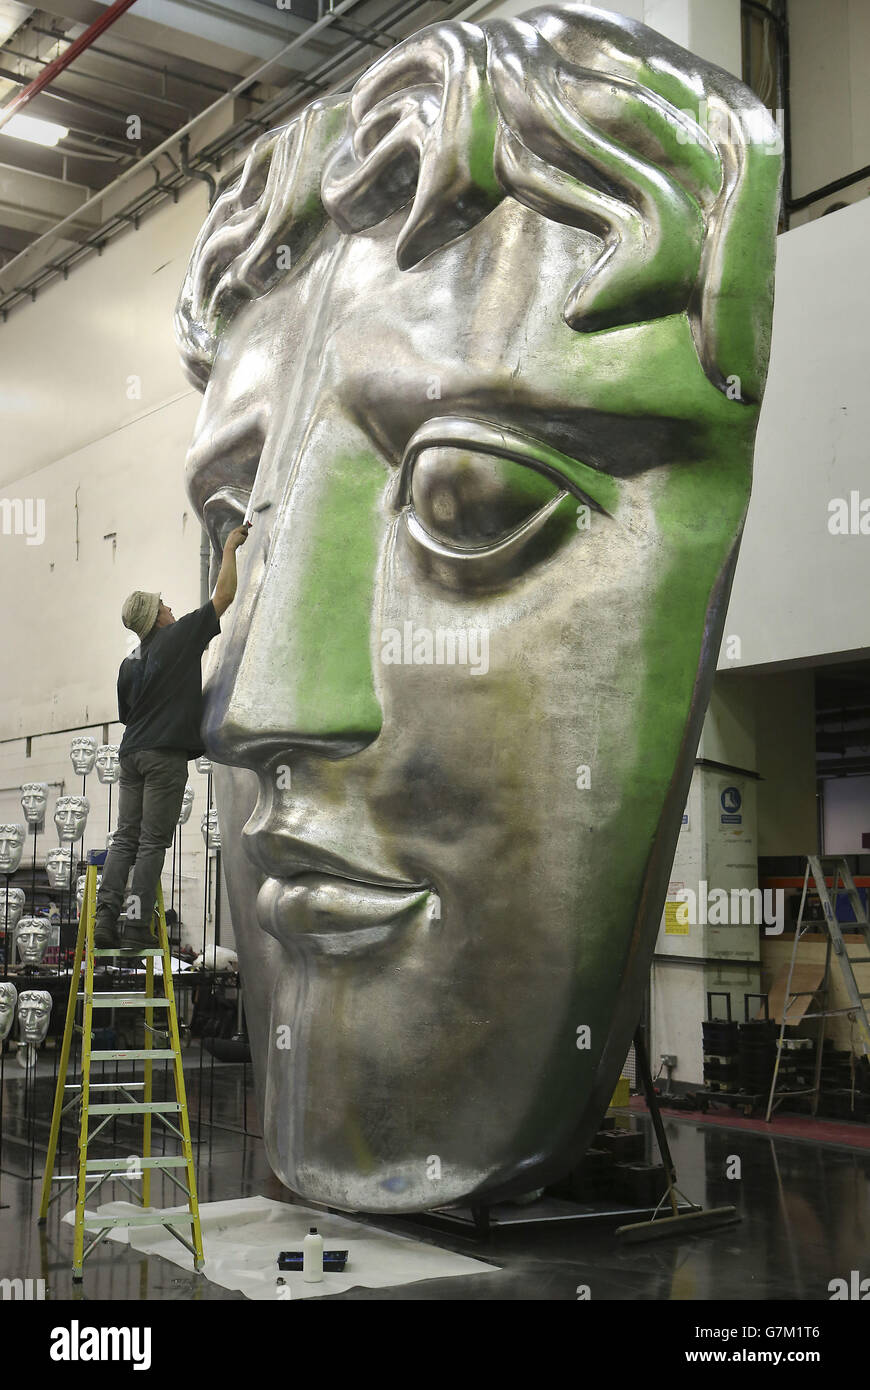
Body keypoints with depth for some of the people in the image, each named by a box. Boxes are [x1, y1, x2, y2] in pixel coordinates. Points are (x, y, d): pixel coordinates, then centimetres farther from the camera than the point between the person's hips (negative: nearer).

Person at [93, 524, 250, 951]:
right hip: (167, 755, -6)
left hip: (132, 752, 6)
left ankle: (106, 919, -2)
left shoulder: (129, 663, 15)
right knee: (153, 841, -5)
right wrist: (229, 548, 14)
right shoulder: (181, 635, -2)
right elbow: (224, 595, 3)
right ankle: (136, 927, -5)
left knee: (125, 837, 7)